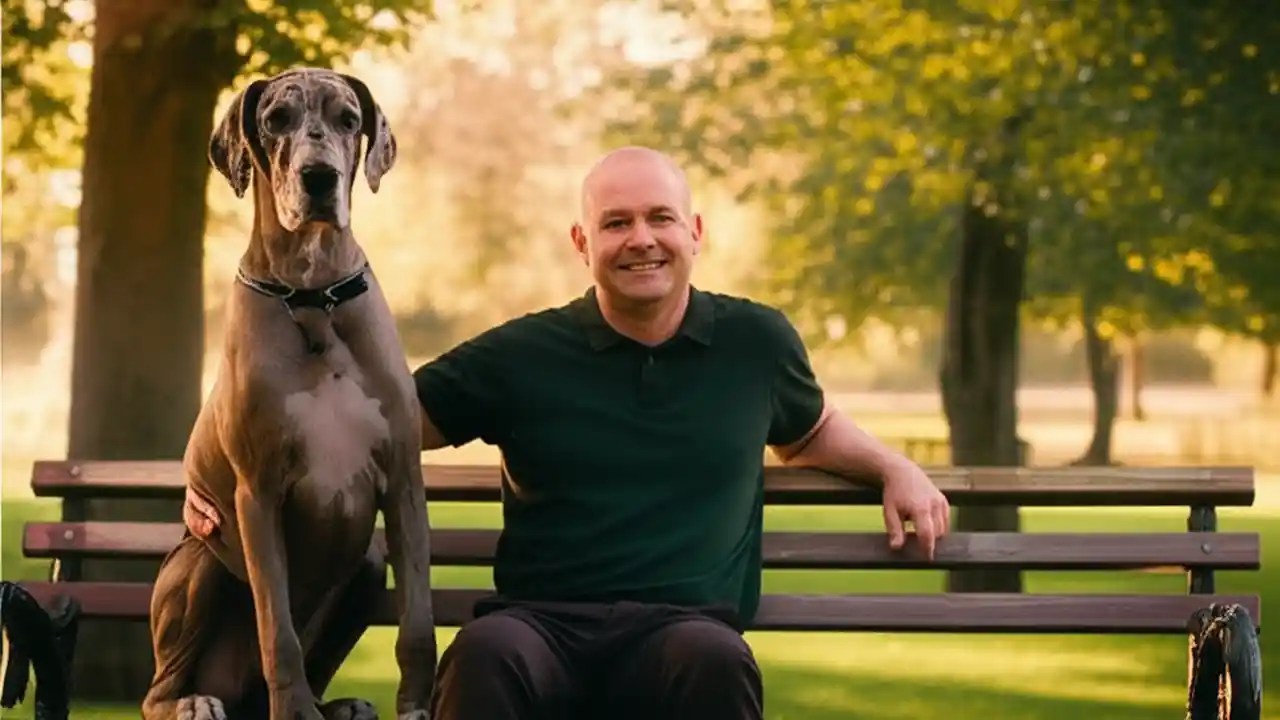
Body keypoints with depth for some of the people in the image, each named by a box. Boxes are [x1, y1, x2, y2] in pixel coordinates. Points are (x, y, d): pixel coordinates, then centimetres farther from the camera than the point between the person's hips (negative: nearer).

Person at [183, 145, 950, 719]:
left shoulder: (756, 342, 15)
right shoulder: (521, 356, 10)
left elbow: (809, 431, 38)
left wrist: (896, 467, 20)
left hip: (682, 630, 1)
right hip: (543, 625, -1)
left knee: (716, 658, -39)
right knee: (488, 653, -39)